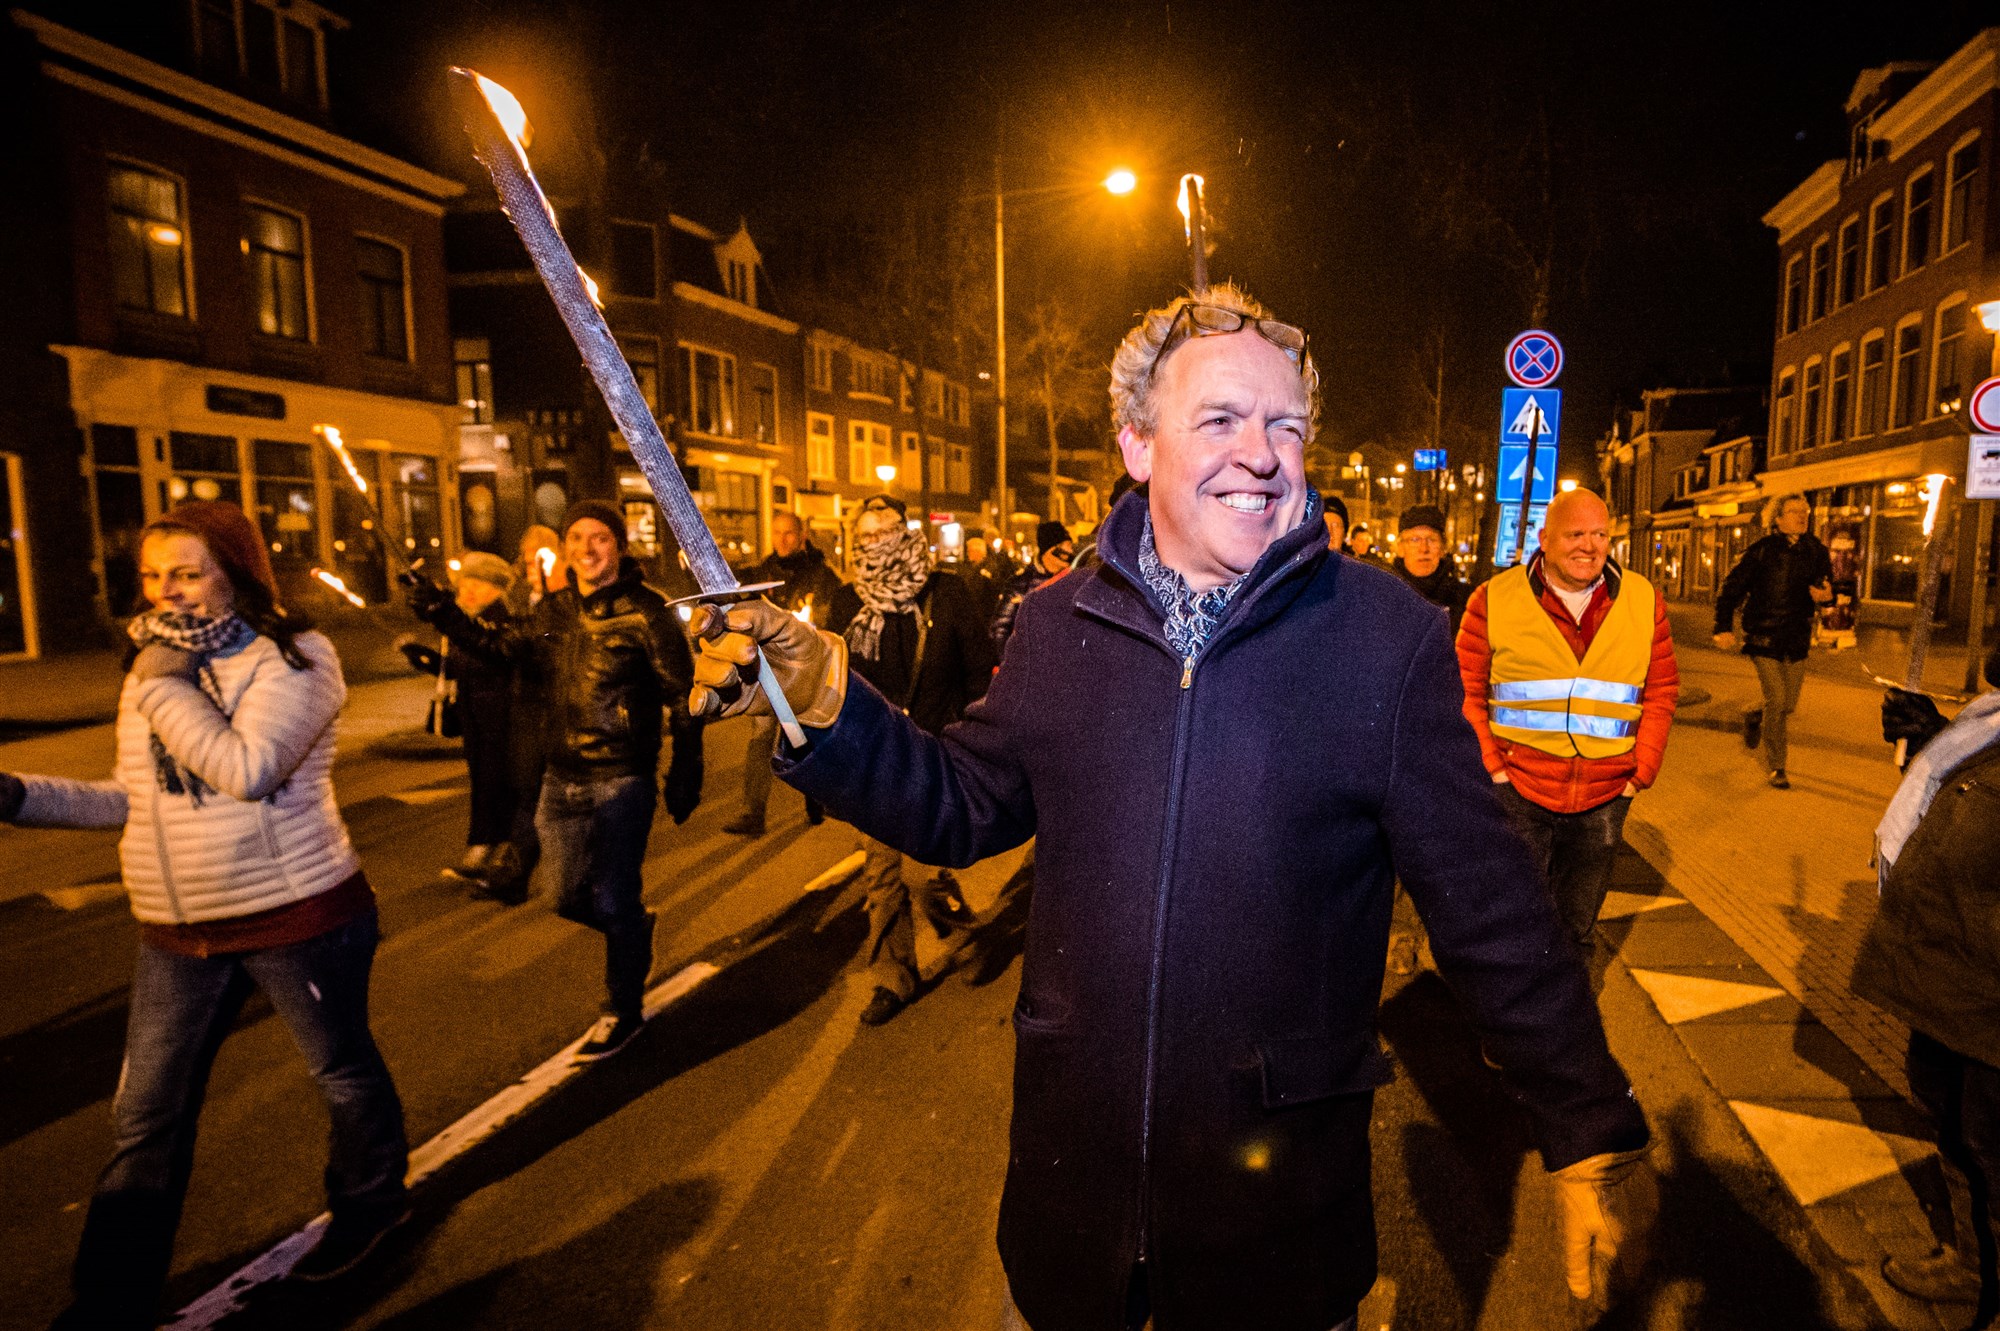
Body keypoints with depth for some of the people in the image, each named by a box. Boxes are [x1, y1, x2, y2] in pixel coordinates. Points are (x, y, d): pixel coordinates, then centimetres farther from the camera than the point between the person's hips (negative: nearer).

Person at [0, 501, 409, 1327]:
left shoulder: (293, 658, -12)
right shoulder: (153, 664, 9)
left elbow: (247, 770, -26)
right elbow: (133, 797, 15)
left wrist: (166, 685, -19)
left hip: (296, 915, -6)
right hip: (177, 931, 6)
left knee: (341, 1069, 14)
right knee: (146, 1117, 11)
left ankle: (370, 1203, 38)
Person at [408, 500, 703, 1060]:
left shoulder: (646, 611, -11)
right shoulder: (553, 610, 6)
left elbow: (682, 695, -11)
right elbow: (503, 647, 23)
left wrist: (686, 771, -13)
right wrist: (444, 614, 10)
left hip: (621, 781, -6)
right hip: (562, 780, 6)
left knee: (613, 902, 0)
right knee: (570, 898, 15)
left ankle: (624, 1011, 20)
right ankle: (633, 921, 45)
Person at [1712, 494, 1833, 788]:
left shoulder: (1817, 552, 6)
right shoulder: (1762, 550, -5)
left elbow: (1828, 587, 12)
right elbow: (1732, 587, -2)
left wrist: (1825, 595, -14)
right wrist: (1723, 627, -8)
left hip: (1797, 640, 4)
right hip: (1765, 637, -4)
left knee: (1789, 706, 8)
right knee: (1777, 700, -10)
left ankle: (1755, 719, 43)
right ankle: (1774, 767, 3)